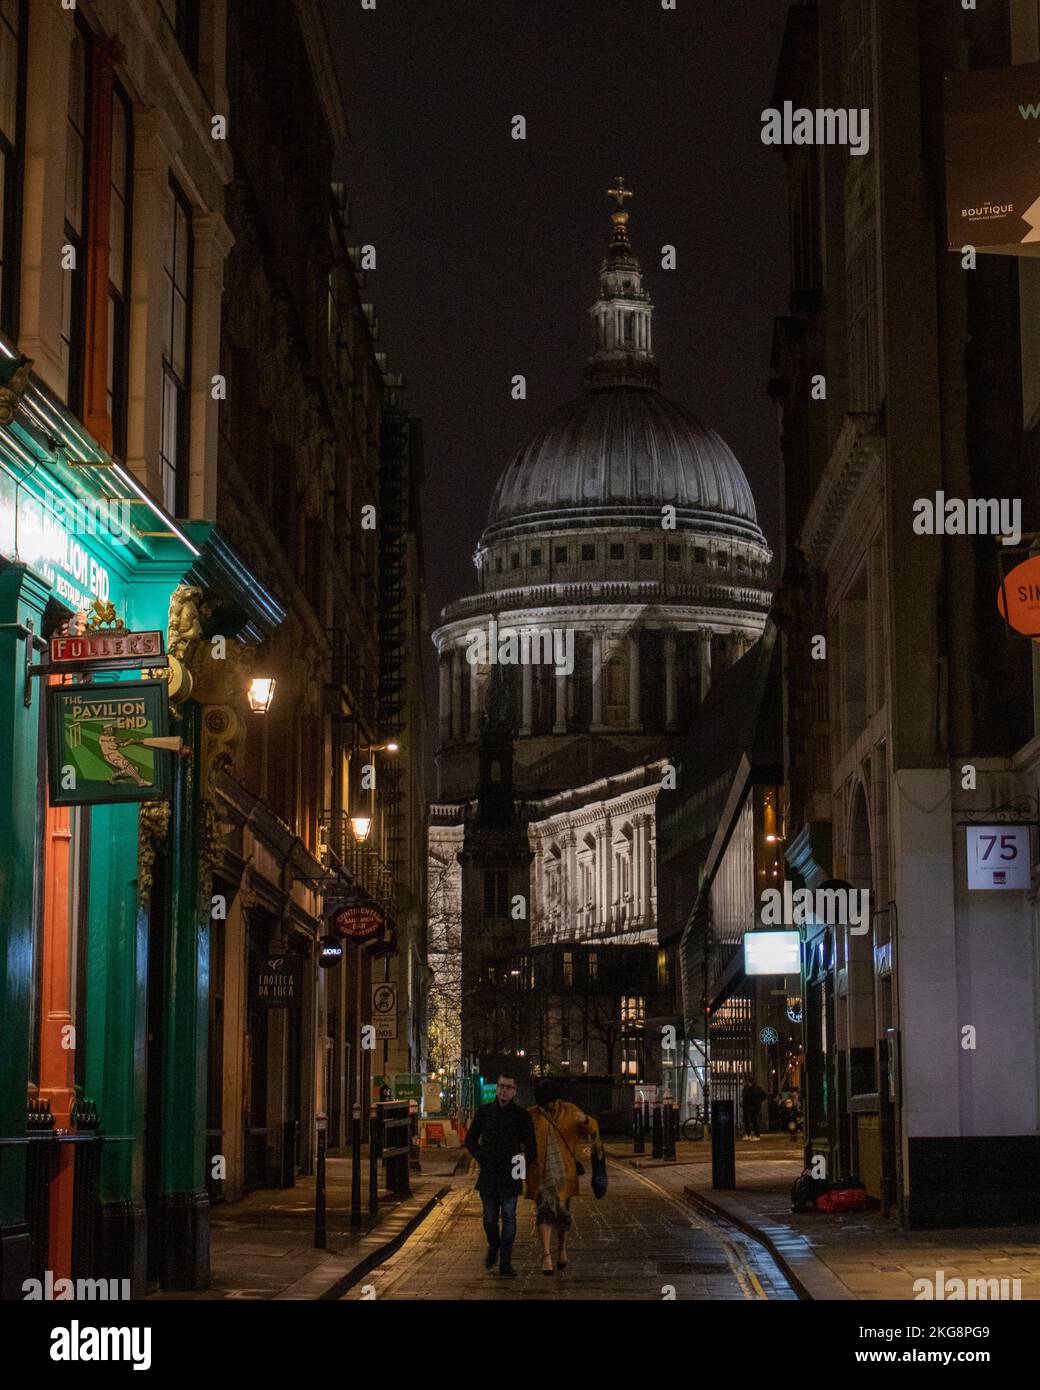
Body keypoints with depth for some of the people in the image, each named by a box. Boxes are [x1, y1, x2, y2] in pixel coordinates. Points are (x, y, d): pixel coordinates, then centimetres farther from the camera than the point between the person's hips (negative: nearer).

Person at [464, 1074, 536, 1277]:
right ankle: (493, 1247, 37)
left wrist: (524, 1167, -7)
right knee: (490, 1218, 10)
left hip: (509, 1176, -2)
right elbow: (470, 1140, 12)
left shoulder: (521, 1115, -1)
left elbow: (530, 1146, 4)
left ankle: (505, 1262, 4)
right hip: (488, 1174, 2)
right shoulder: (484, 1111, 4)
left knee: (509, 1218, -2)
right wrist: (482, 1158, 0)